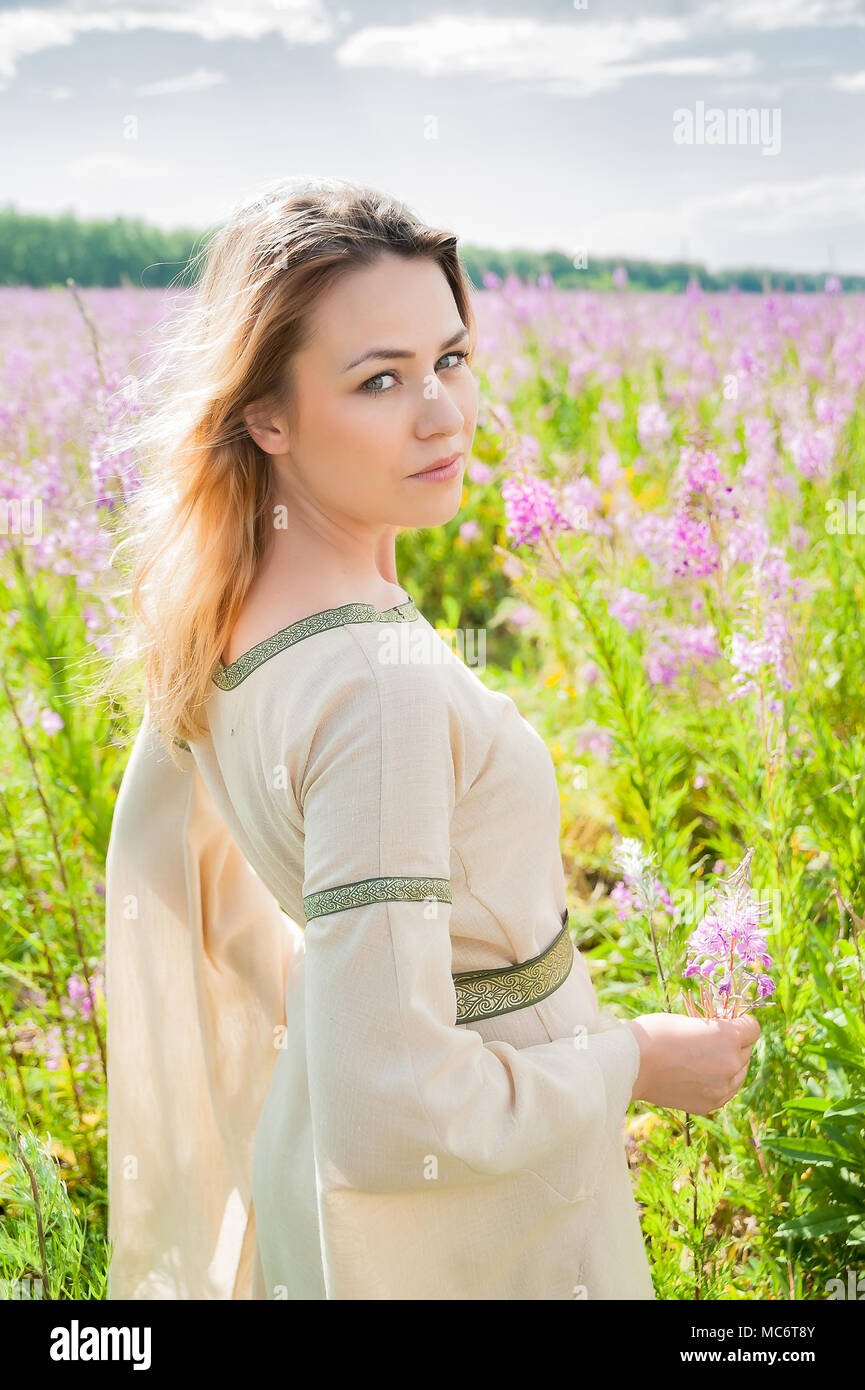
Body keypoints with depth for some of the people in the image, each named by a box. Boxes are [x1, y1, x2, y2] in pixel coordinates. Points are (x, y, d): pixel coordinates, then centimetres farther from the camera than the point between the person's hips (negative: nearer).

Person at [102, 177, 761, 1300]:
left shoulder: (221, 606, -7)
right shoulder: (381, 688, -33)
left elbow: (157, 871, 8)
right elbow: (387, 1123, -32)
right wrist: (636, 1062, -17)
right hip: (477, 1223, -7)